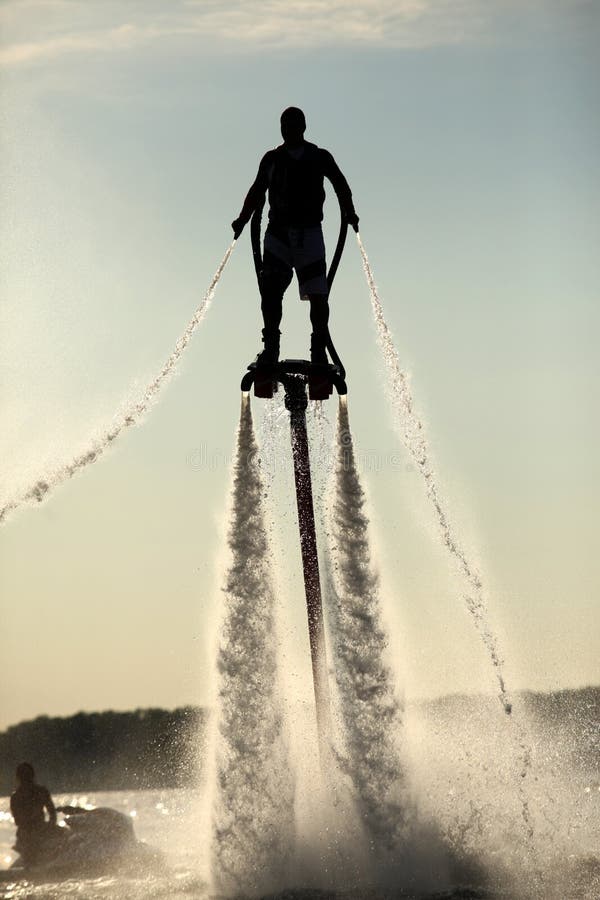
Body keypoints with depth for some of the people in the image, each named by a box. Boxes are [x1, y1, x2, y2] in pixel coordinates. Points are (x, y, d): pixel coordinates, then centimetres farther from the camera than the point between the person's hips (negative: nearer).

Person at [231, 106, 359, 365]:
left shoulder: (320, 158, 8)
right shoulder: (272, 159, 11)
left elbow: (341, 186, 17)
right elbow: (257, 192, 13)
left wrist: (349, 214, 4)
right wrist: (242, 220, 1)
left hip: (309, 233, -1)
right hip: (278, 232, 1)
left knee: (318, 296, -4)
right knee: (270, 290, -14)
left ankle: (319, 351, 3)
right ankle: (271, 347, -9)